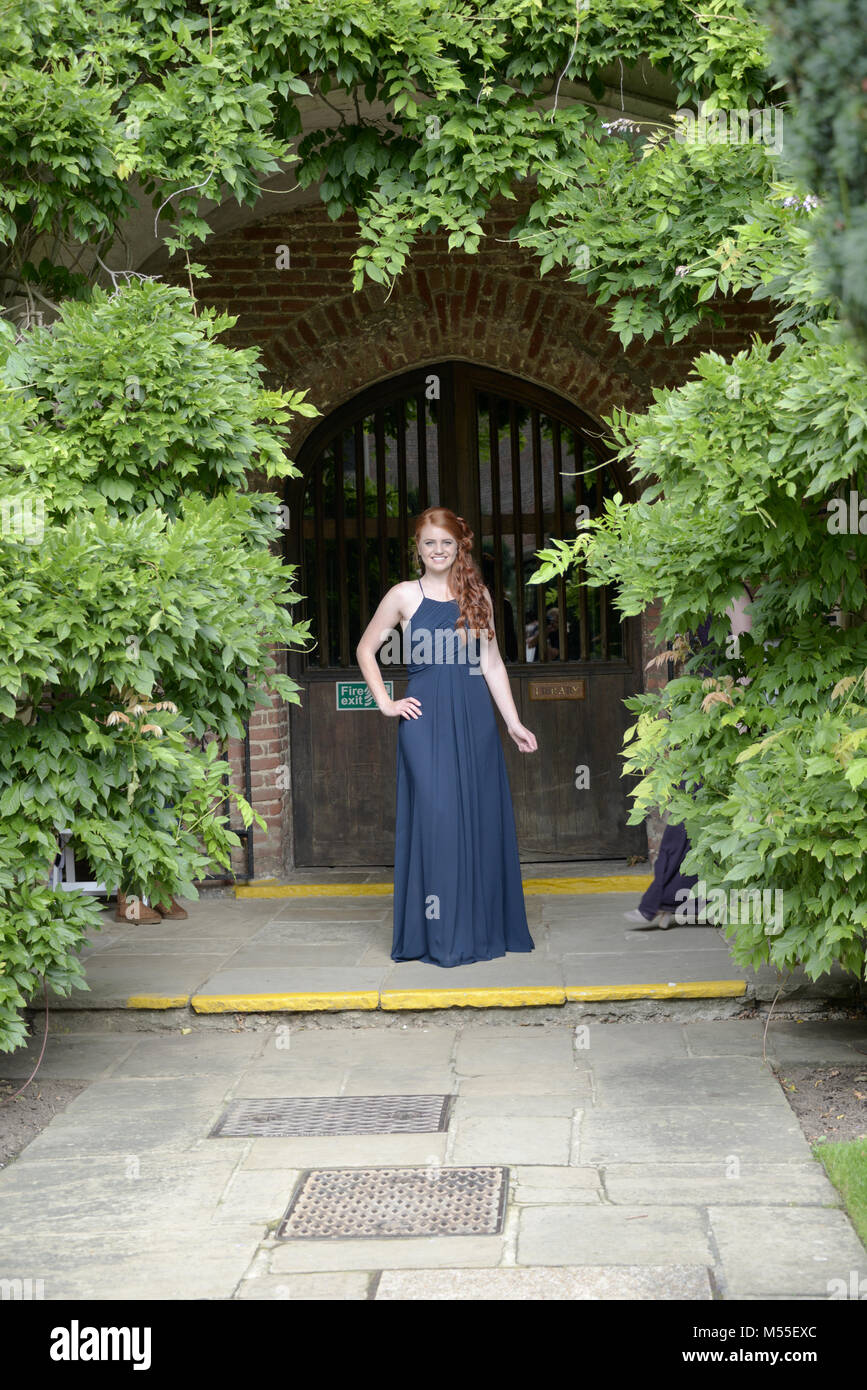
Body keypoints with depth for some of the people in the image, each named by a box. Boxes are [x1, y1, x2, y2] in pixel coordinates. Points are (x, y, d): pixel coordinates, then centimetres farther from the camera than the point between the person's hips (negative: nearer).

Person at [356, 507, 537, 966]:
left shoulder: (477, 595, 10)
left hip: (474, 720, 3)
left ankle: (483, 929, 13)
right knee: (435, 819, -6)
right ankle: (438, 937, 1)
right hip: (425, 720, -3)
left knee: (481, 819, 3)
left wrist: (513, 722, 7)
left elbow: (492, 662, 11)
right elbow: (366, 649, 11)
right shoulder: (404, 596, 3)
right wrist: (385, 703, 2)